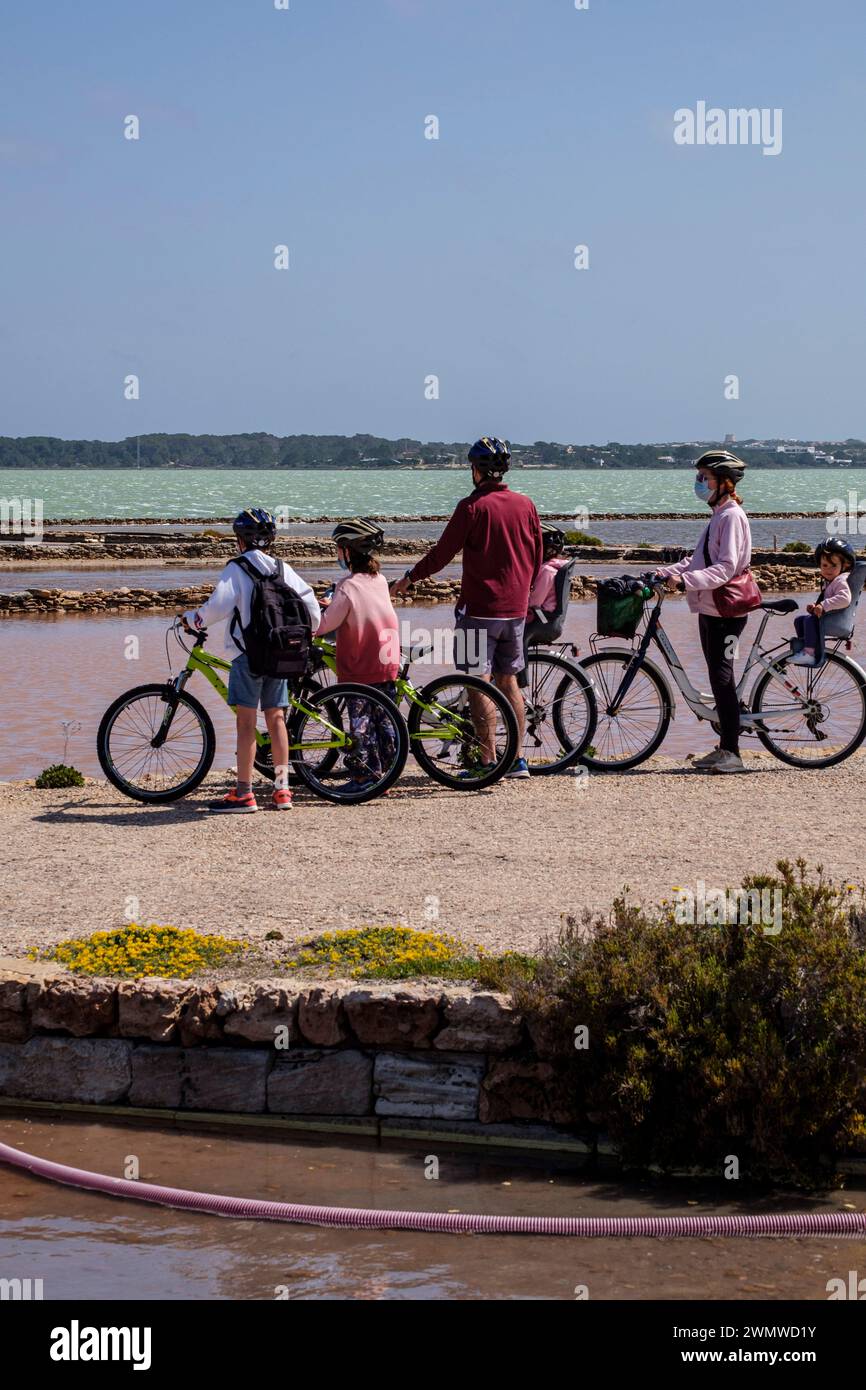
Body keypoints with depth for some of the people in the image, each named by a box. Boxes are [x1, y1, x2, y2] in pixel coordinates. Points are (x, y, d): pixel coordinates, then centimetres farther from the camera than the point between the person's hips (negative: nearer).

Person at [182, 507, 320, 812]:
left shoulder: (236, 569, -7)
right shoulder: (282, 568, 9)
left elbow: (218, 606, -17)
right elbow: (309, 600, 8)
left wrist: (191, 619, 0)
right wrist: (310, 631, 25)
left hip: (247, 653, -5)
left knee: (246, 722, -5)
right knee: (276, 719, 10)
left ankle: (243, 794, -5)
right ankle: (282, 790, 10)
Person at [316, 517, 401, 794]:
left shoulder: (347, 587, -17)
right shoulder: (380, 581, 5)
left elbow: (325, 625, -13)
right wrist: (333, 605, 23)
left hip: (359, 671, -7)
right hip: (388, 666, 7)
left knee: (361, 724, 0)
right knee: (385, 722, 13)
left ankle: (365, 776, 3)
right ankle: (386, 773, 19)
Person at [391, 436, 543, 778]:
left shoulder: (472, 506, -12)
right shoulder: (525, 505, 6)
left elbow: (443, 553, -9)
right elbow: (537, 559, 13)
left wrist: (410, 577, 6)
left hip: (480, 608, -6)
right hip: (516, 609, 6)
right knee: (508, 680, 14)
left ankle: (488, 762, -5)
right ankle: (517, 759, 15)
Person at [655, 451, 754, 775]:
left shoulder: (732, 516, -14)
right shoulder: (718, 515, 18)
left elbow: (725, 568, -22)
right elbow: (698, 560, 19)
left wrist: (685, 581, -31)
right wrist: (666, 573, 6)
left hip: (725, 611, -10)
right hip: (709, 608, 10)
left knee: (722, 678, -10)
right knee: (718, 678, 12)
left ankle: (732, 753, -10)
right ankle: (724, 748, 17)